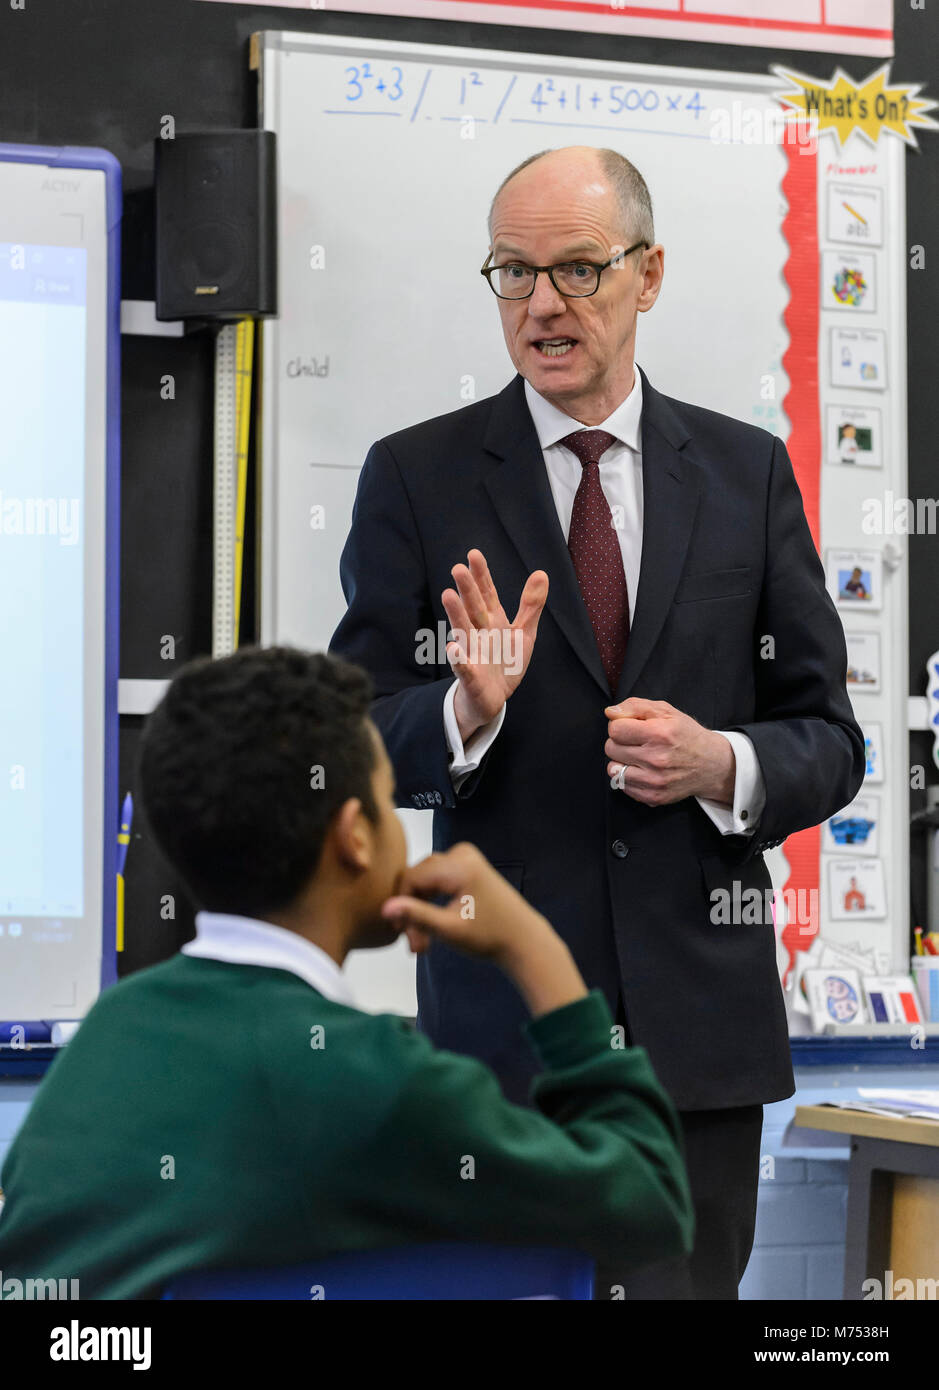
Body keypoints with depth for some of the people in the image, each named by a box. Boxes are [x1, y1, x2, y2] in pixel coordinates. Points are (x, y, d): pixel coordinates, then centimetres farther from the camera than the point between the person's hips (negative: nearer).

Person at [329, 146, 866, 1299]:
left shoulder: (749, 474, 7)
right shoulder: (417, 477, 1)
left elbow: (827, 739, 8)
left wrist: (721, 765, -13)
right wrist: (467, 709, -22)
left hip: (701, 1017, 2)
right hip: (503, 1018, -1)